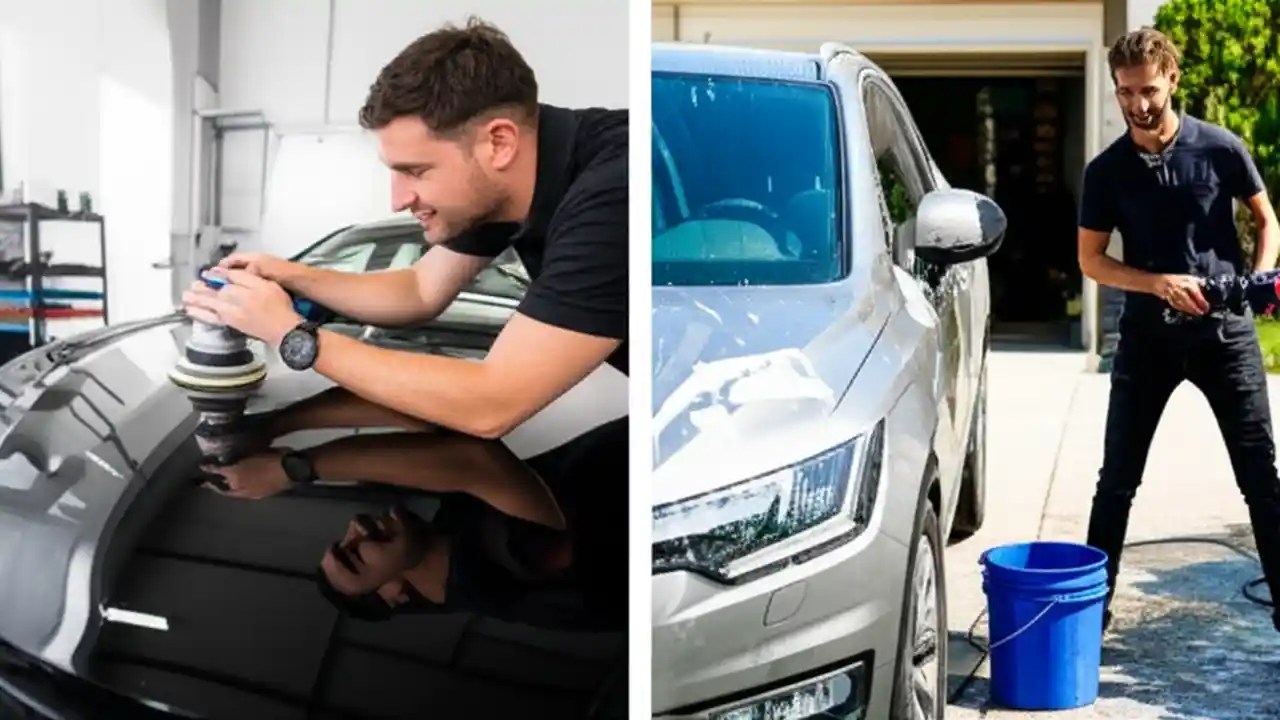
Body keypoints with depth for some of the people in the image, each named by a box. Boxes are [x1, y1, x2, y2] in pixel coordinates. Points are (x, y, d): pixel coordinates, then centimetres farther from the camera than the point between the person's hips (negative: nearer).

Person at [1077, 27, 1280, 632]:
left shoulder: (1221, 148, -4)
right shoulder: (1106, 170, -1)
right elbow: (1091, 260, 1)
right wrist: (1161, 283, -15)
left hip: (1226, 332, -1)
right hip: (1147, 337, 1)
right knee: (1117, 480, 6)